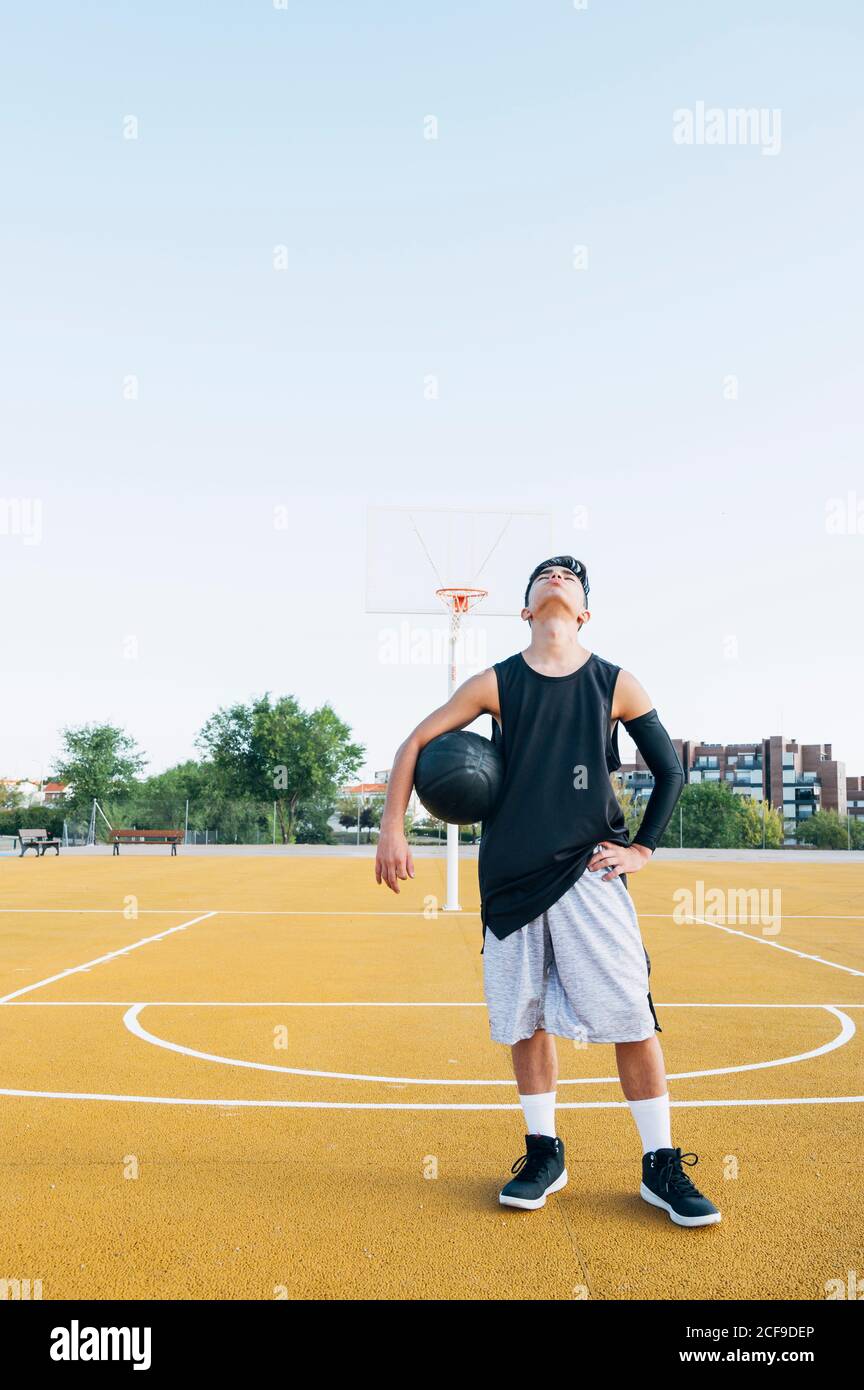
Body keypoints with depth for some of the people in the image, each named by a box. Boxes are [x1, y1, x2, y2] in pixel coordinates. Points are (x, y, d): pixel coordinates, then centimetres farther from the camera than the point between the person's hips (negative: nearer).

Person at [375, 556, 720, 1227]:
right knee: (526, 1019, 9)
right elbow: (416, 743, 3)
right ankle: (544, 1154, 27)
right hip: (513, 877, 1)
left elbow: (671, 771, 9)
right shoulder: (496, 684, -1)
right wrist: (393, 831, -3)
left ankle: (661, 1166, 16)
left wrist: (642, 848, 2)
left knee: (632, 1018, -1)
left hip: (589, 872, -1)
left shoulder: (616, 684, 0)